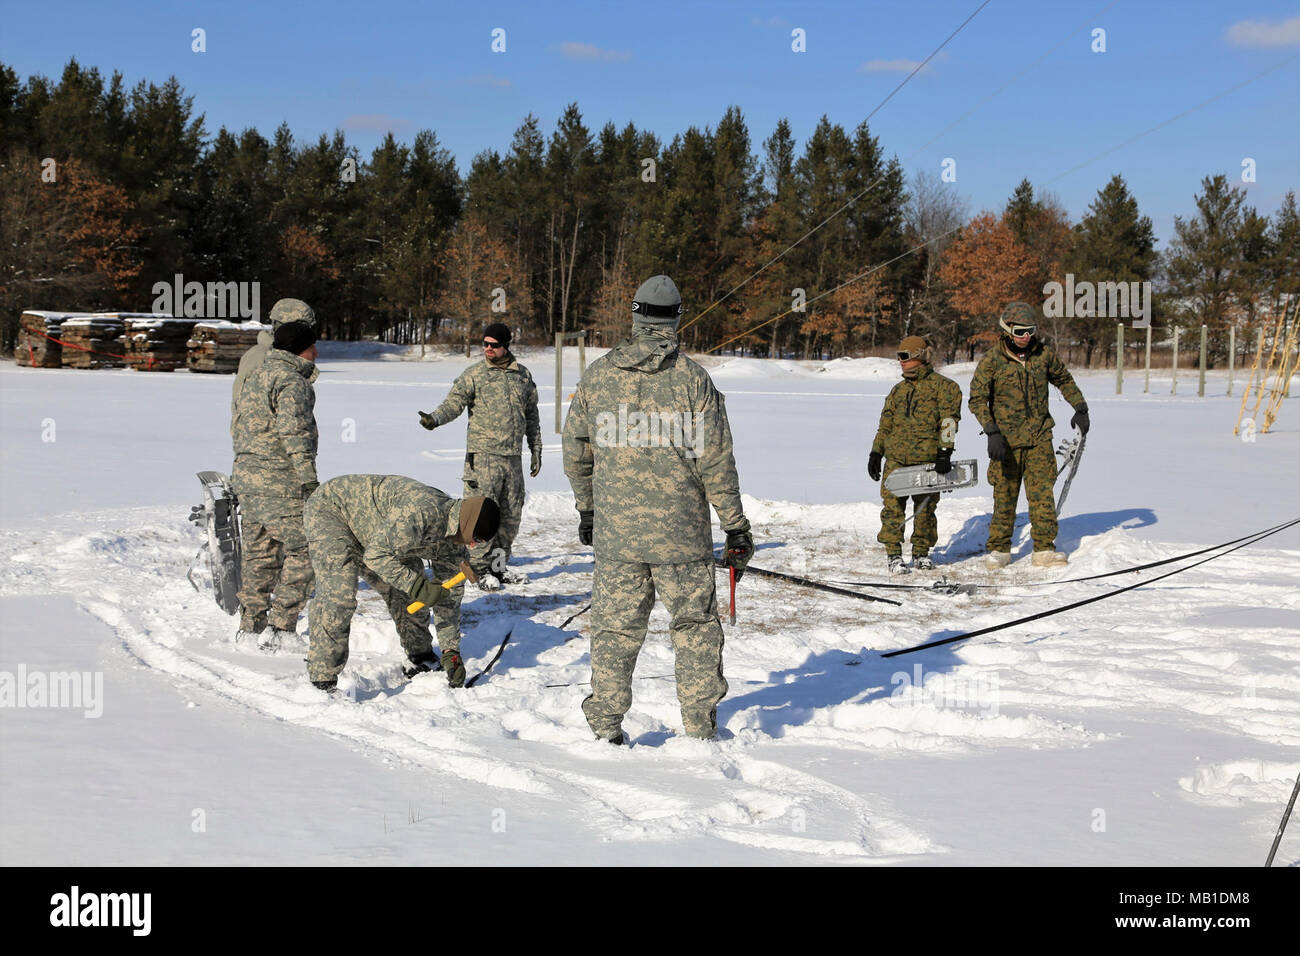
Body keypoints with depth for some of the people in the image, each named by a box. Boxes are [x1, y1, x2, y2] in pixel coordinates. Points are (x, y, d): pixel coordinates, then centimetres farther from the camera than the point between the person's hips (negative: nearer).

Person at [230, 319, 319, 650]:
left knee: (259, 554, 15)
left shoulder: (255, 377, 18)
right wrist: (310, 479, -20)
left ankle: (250, 626, 19)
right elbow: (294, 432, -21)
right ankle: (281, 628, -6)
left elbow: (237, 426, 21)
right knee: (303, 552, -3)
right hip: (281, 483, -9)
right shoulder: (292, 381, -12)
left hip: (246, 476, 9)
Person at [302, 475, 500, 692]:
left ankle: (420, 663, 22)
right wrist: (418, 586, -34)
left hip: (367, 527, 9)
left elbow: (448, 595, 1)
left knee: (405, 593, 5)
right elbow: (375, 554, -32)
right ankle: (322, 681, -20)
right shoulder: (421, 511, -37)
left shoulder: (454, 539, -7)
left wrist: (451, 652, -2)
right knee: (339, 594, -24)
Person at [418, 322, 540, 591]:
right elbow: (453, 403, -7)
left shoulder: (523, 375, 12)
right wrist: (434, 418, -27)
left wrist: (536, 450, 19)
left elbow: (531, 416, 20)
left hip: (513, 457, 5)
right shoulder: (474, 374, 0)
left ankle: (498, 566, 20)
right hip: (483, 455, -5)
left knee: (511, 513, 9)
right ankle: (480, 568, 0)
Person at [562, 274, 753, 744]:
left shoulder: (596, 376, 3)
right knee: (695, 623, 10)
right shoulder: (693, 379, -7)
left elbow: (575, 453, 11)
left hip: (614, 530, 2)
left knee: (615, 626, 10)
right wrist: (736, 527, 1)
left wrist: (586, 508, 25)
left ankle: (604, 726, 12)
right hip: (681, 530, -2)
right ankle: (700, 726, 14)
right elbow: (715, 461, -7)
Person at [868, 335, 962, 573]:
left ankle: (921, 553, 17)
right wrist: (875, 453, 15)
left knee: (925, 507, 3)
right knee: (893, 505, -5)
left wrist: (945, 453, -14)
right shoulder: (898, 390, 19)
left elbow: (949, 421, -5)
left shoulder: (942, 386, 3)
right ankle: (893, 554, 1)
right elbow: (885, 425, 22)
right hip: (896, 457, 4)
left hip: (927, 458, -4)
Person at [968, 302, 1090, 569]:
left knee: (1042, 492, -3)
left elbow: (1064, 380, 21)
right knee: (1005, 495, 3)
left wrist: (1080, 408, 15)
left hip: (1039, 438, 2)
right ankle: (999, 549, 16)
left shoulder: (1044, 355, 3)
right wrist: (992, 432, -18)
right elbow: (977, 399, -8)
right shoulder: (991, 362, -7)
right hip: (1006, 439, -2)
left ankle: (1044, 549, 4)